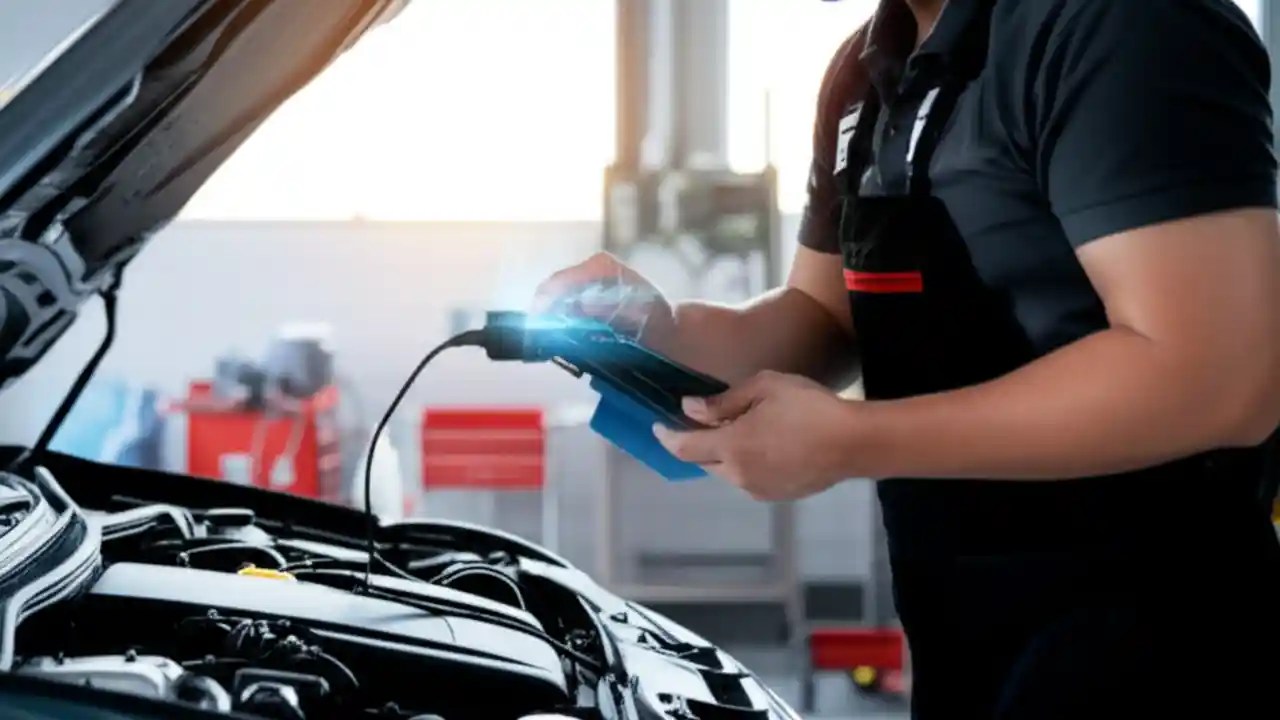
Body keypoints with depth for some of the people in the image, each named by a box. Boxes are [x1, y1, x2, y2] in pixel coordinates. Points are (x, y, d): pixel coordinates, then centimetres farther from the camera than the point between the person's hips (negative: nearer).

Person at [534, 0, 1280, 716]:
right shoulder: (869, 71, 11)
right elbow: (828, 315, 19)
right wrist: (667, 335, -3)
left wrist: (853, 440, -23)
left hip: (1142, 639, -9)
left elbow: (1218, 377, -26)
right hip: (964, 635, 9)